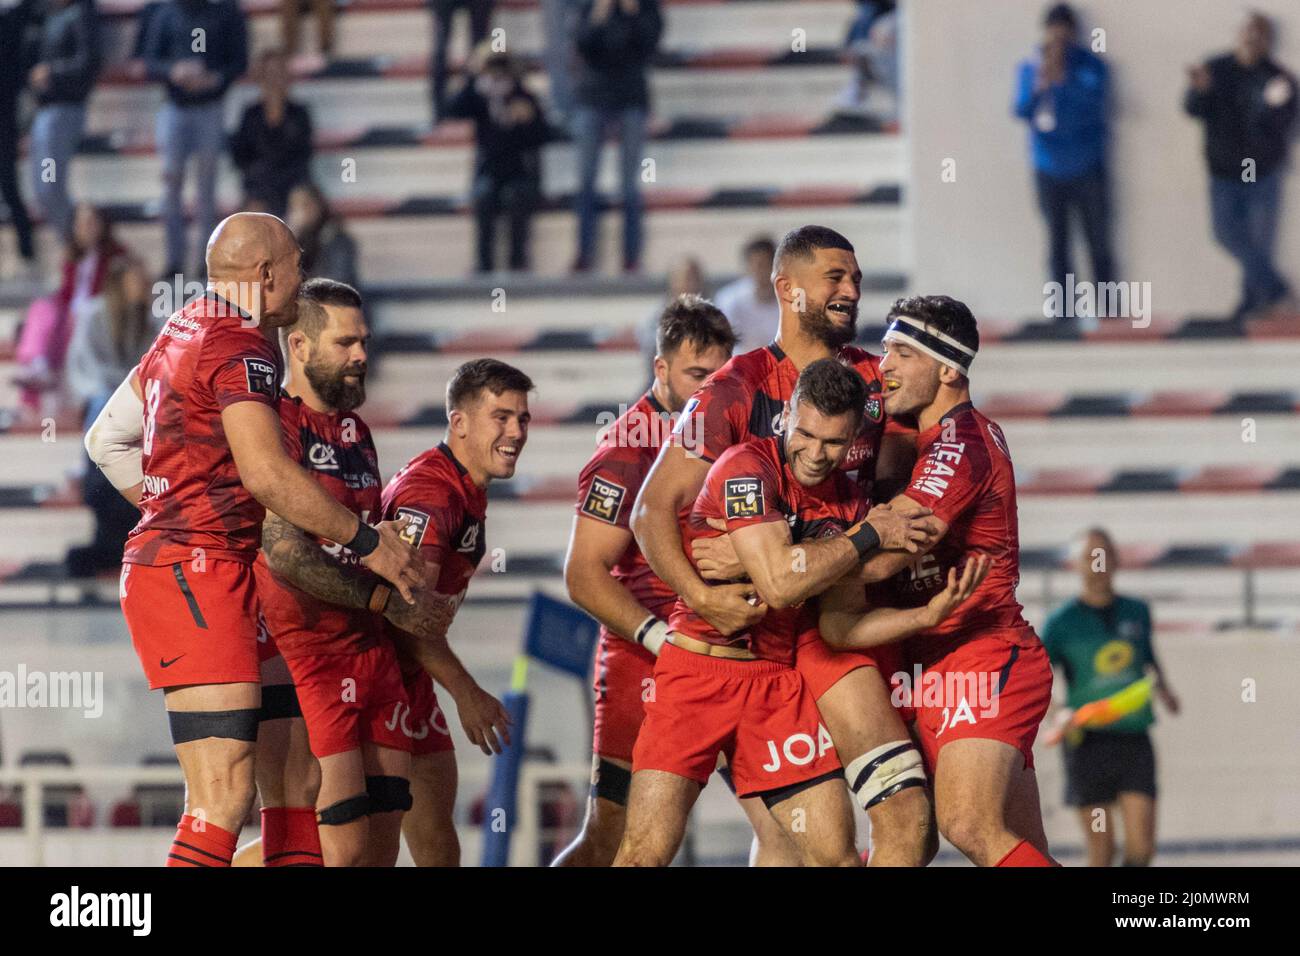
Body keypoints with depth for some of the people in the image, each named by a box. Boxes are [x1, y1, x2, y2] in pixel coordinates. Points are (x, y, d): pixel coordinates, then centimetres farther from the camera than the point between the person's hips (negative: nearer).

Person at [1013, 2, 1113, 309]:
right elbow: (1021, 110, -3)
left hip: (1087, 169, -2)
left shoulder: (1091, 67, -4)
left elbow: (1094, 105, -18)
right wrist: (1039, 87, -21)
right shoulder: (1029, 69, 4)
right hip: (1049, 170, 2)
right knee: (1057, 243, 3)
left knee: (1099, 243, 0)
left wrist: (1062, 81, -28)